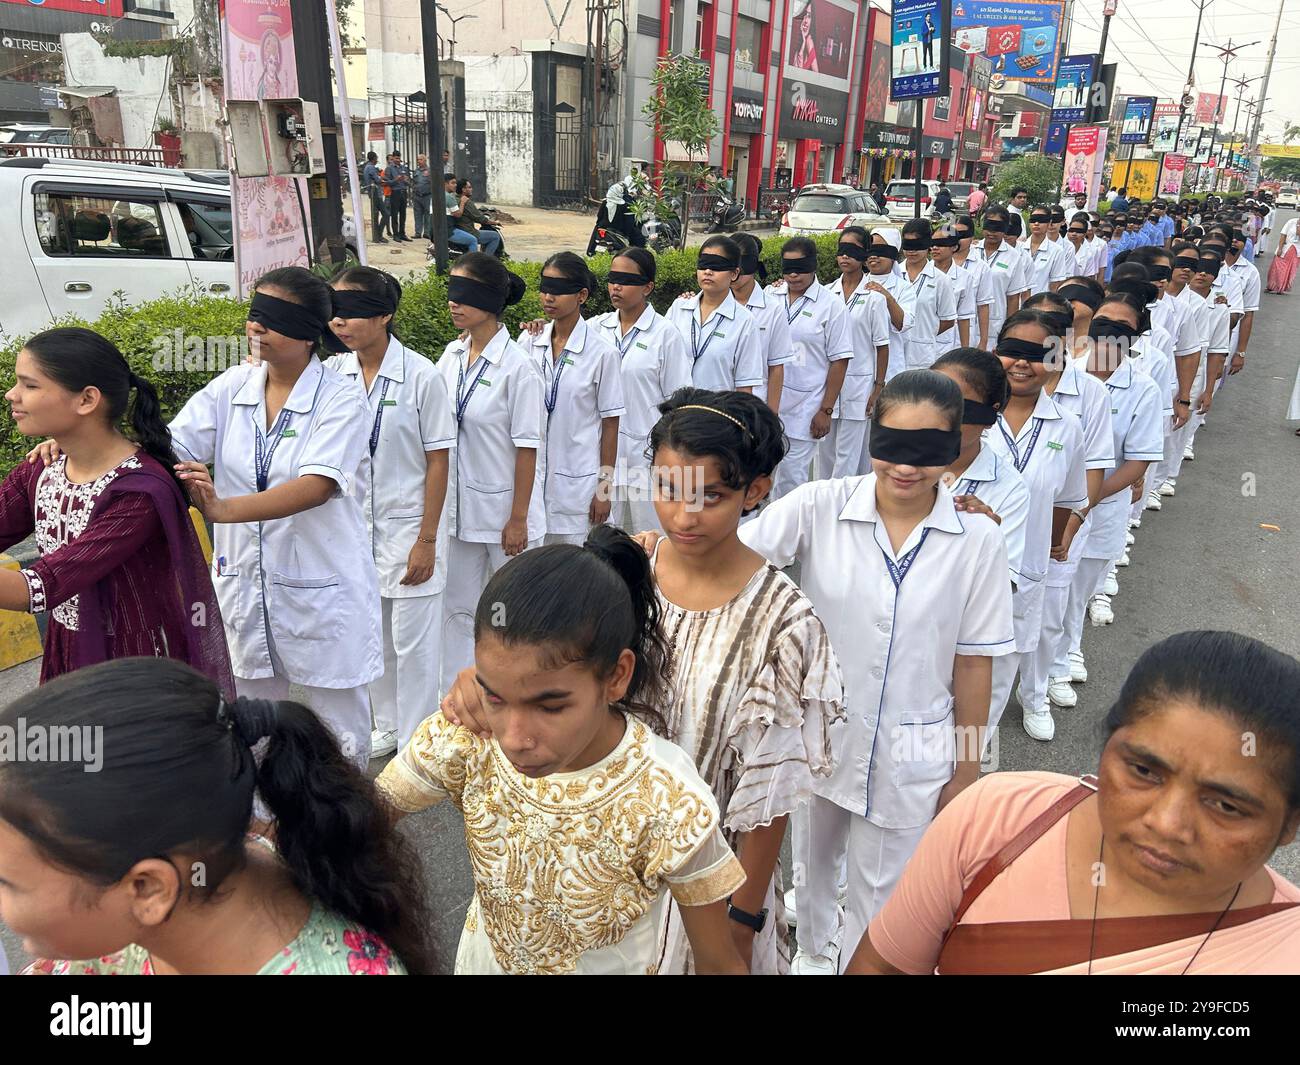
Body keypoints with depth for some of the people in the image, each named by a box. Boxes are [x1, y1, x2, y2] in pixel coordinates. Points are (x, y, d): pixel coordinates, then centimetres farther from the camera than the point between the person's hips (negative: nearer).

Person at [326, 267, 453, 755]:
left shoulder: (421, 376, -13)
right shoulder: (333, 372, -1)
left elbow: (438, 462, -10)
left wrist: (426, 540, -12)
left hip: (407, 526, -4)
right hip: (355, 526, 5)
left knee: (412, 642, 6)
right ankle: (386, 727, 37)